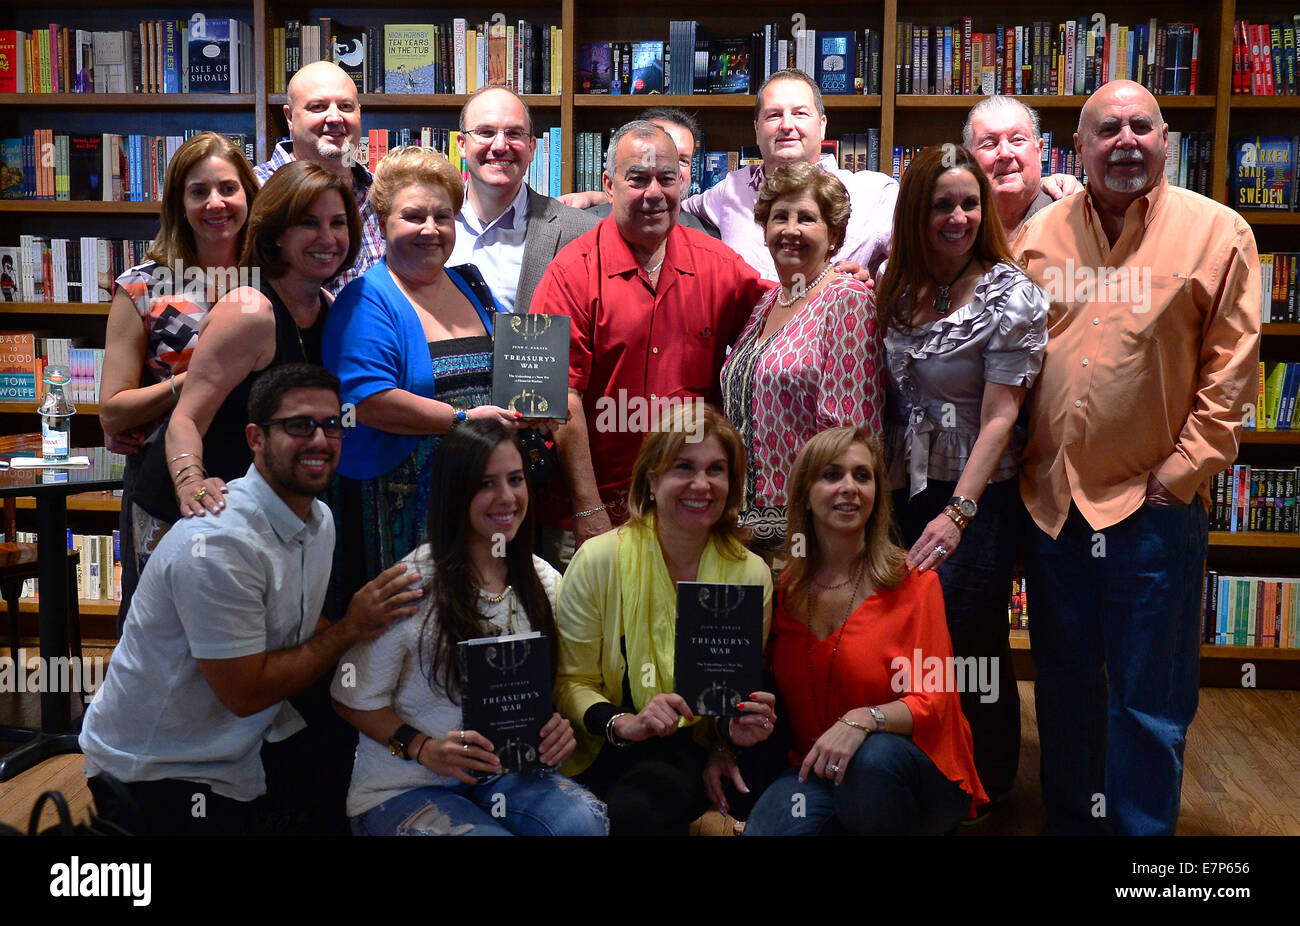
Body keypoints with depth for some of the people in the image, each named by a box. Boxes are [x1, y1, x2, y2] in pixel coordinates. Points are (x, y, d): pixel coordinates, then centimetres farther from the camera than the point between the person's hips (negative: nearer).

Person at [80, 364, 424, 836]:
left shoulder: (319, 519, 2)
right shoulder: (219, 541, -26)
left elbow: (302, 633, 5)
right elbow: (245, 693, -24)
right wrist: (352, 629, -18)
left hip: (256, 741, 8)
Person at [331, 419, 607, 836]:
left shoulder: (544, 582, 3)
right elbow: (355, 700, -7)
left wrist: (558, 727, -8)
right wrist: (424, 749, -21)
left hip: (503, 774, 4)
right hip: (404, 788, -4)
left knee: (584, 821, -26)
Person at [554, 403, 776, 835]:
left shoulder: (751, 574, 0)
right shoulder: (599, 561, -6)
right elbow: (570, 682, -3)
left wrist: (733, 729, -14)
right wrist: (622, 723, -23)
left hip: (689, 753, 0)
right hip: (607, 753, 1)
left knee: (640, 808, -32)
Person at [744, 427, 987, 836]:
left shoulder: (913, 582, -5)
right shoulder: (784, 589, 4)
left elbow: (932, 701, -10)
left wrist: (863, 720, -29)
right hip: (813, 772, 1)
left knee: (874, 755, -37)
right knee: (767, 824, -30)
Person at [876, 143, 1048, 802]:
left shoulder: (1010, 296, -11)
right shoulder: (899, 289, 6)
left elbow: (1000, 416, -16)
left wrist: (958, 513, -24)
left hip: (980, 497, -5)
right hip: (907, 490, 5)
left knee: (969, 647, 2)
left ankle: (988, 793, 25)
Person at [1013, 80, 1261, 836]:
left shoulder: (1217, 233, -3)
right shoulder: (1040, 236, 6)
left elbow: (1231, 368, -5)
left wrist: (1181, 472, -10)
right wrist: (1025, 471, 2)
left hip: (1154, 508, -3)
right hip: (1053, 501, 4)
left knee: (1149, 701, 6)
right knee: (1064, 687, 17)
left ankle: (1142, 828, 23)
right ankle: (1069, 818, 35)